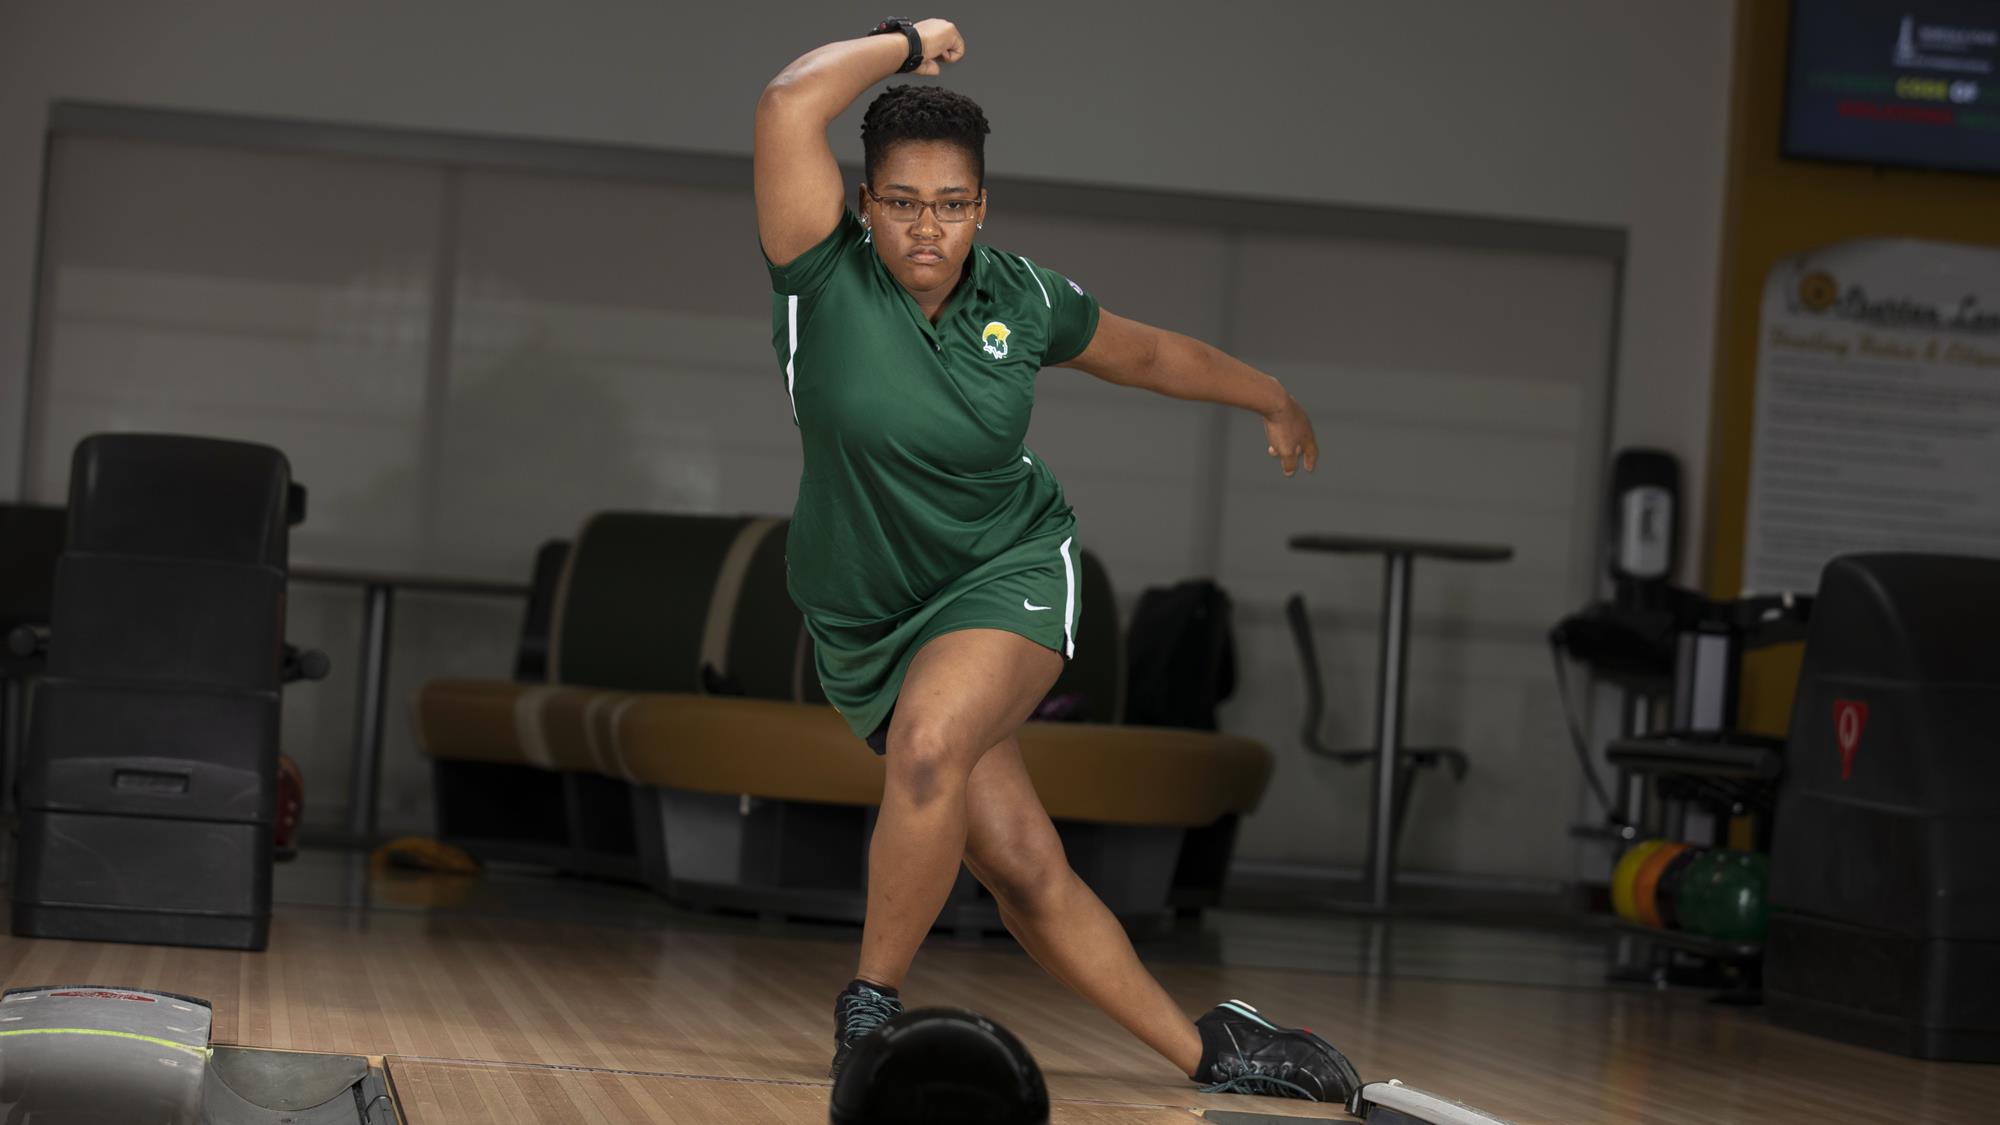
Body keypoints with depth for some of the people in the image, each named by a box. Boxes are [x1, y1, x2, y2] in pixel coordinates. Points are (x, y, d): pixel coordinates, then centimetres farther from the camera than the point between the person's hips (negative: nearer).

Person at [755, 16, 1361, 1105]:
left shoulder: (1023, 297, -6)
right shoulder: (825, 277, -15)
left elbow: (1155, 354, 15)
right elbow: (789, 103, -31)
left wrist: (1274, 398, 29)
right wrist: (908, 43, -15)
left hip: (1011, 574, 0)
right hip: (868, 621, 0)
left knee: (929, 742, -32)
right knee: (1023, 869, -5)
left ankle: (871, 1004, -16)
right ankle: (1206, 1049, 8)